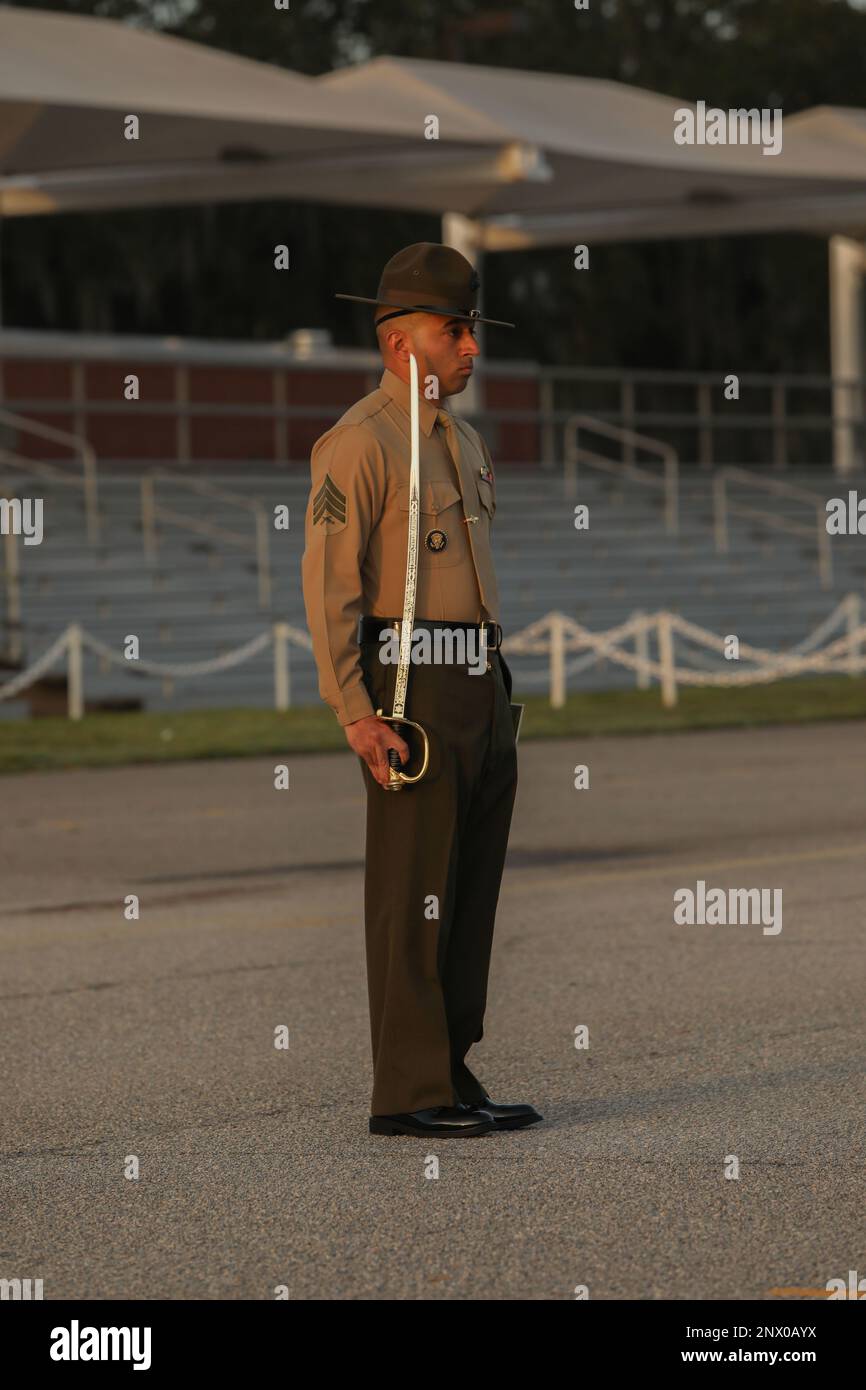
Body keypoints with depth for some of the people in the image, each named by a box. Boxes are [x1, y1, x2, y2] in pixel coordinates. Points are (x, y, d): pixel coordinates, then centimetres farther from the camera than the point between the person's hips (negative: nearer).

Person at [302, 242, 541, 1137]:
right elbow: (328, 583, -15)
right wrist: (355, 715, -21)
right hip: (408, 693, -9)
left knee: (470, 893, 10)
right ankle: (408, 1095, -3)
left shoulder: (461, 443, 18)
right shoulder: (359, 442, -11)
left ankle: (451, 1078, 16)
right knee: (413, 896, -6)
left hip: (477, 692, 9)